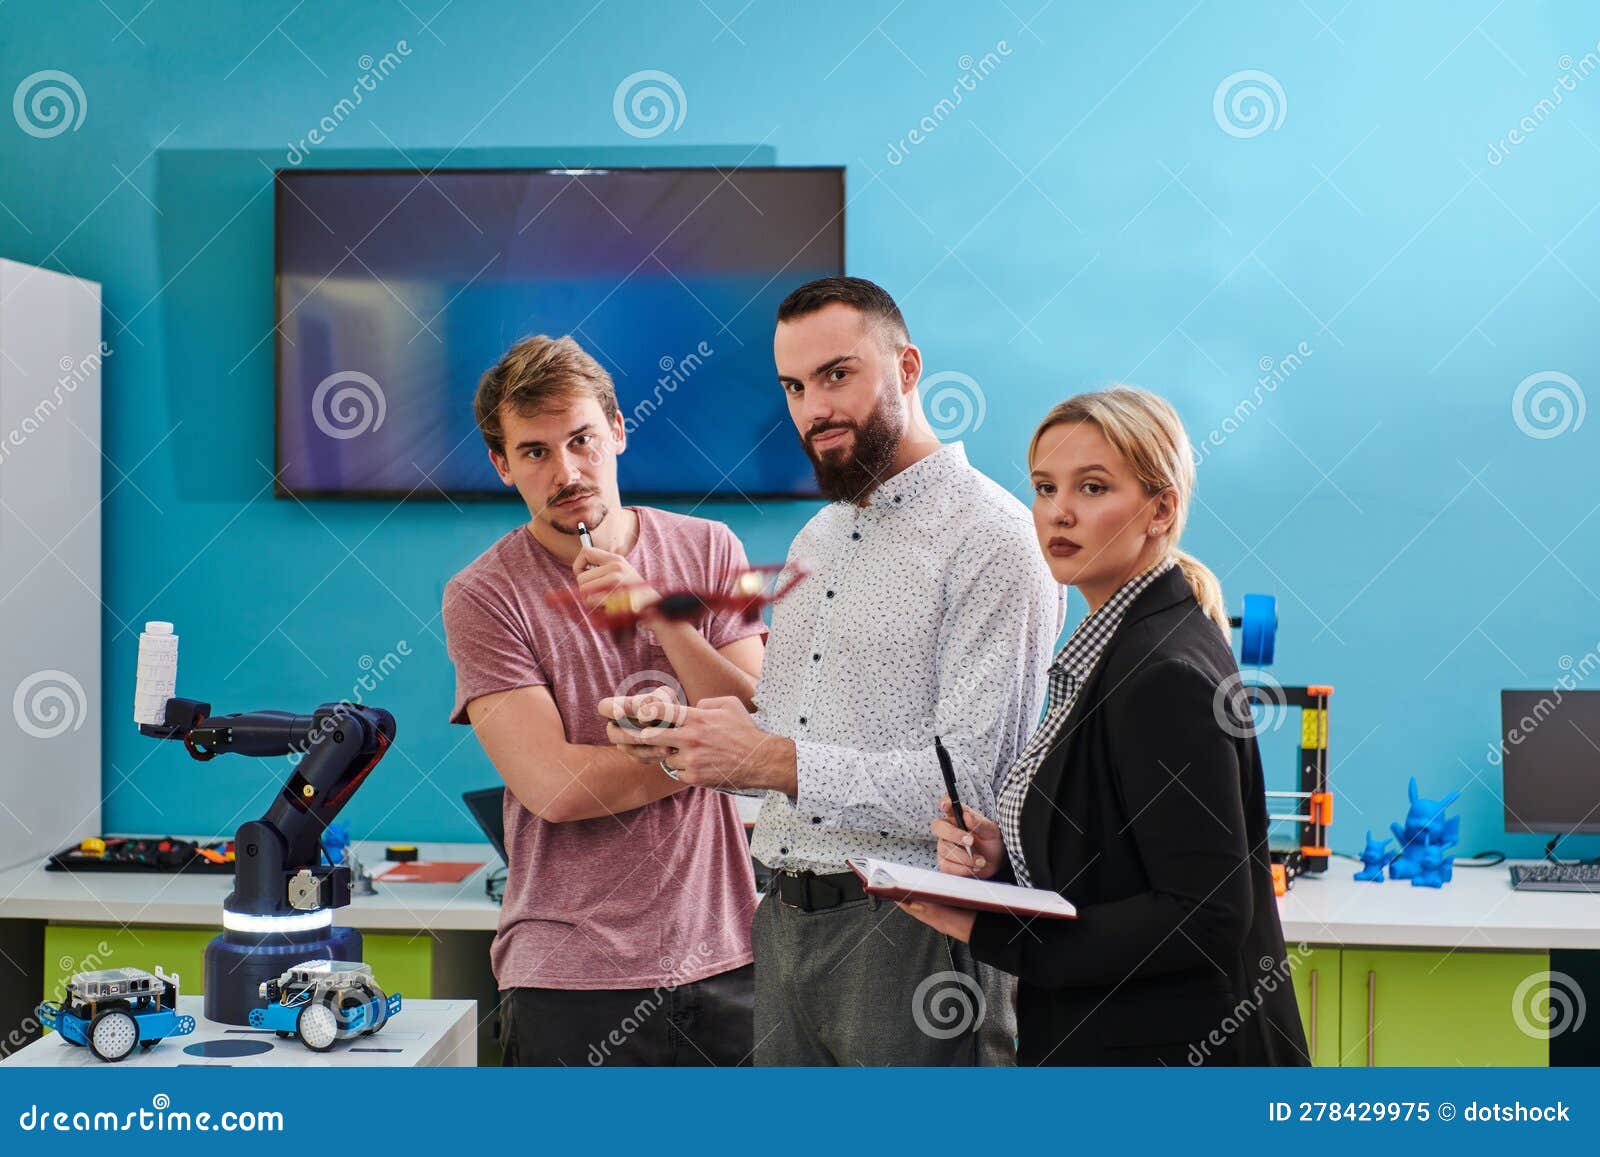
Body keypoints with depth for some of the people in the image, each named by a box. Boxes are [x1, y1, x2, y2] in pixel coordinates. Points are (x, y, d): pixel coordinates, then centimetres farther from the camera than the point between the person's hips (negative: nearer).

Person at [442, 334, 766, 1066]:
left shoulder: (707, 550, 5)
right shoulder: (483, 596, -5)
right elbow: (555, 786, -14)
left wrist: (662, 617, -15)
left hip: (726, 958, 3)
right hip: (572, 975, -3)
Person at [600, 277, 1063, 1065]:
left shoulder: (991, 538, -12)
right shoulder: (815, 540, 16)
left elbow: (970, 784, -20)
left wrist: (775, 762, -22)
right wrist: (678, 733, 0)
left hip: (910, 934, -7)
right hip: (786, 922, 7)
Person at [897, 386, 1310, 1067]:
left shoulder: (1168, 675, -21)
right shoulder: (1113, 650, 7)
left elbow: (1208, 916, -24)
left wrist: (987, 932, -23)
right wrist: (999, 860, -5)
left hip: (1164, 1054, -8)